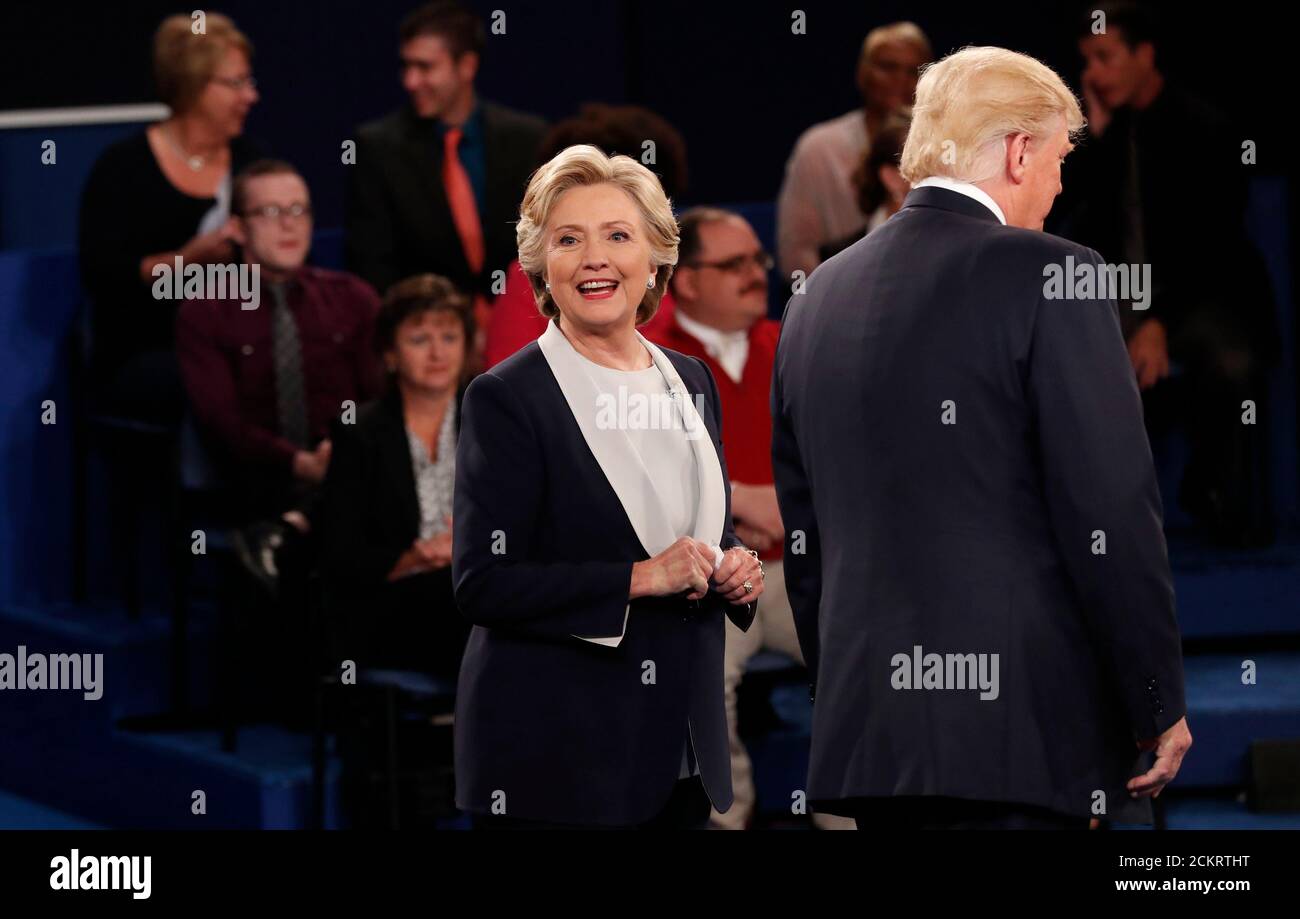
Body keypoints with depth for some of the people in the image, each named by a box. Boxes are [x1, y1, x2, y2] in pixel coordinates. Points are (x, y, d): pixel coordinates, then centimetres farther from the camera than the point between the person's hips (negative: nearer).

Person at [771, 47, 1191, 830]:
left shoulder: (818, 299, 13)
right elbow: (1114, 510, -11)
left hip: (862, 732, 7)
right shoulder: (1046, 277, -8)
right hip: (1020, 734, -7)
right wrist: (1159, 705, -3)